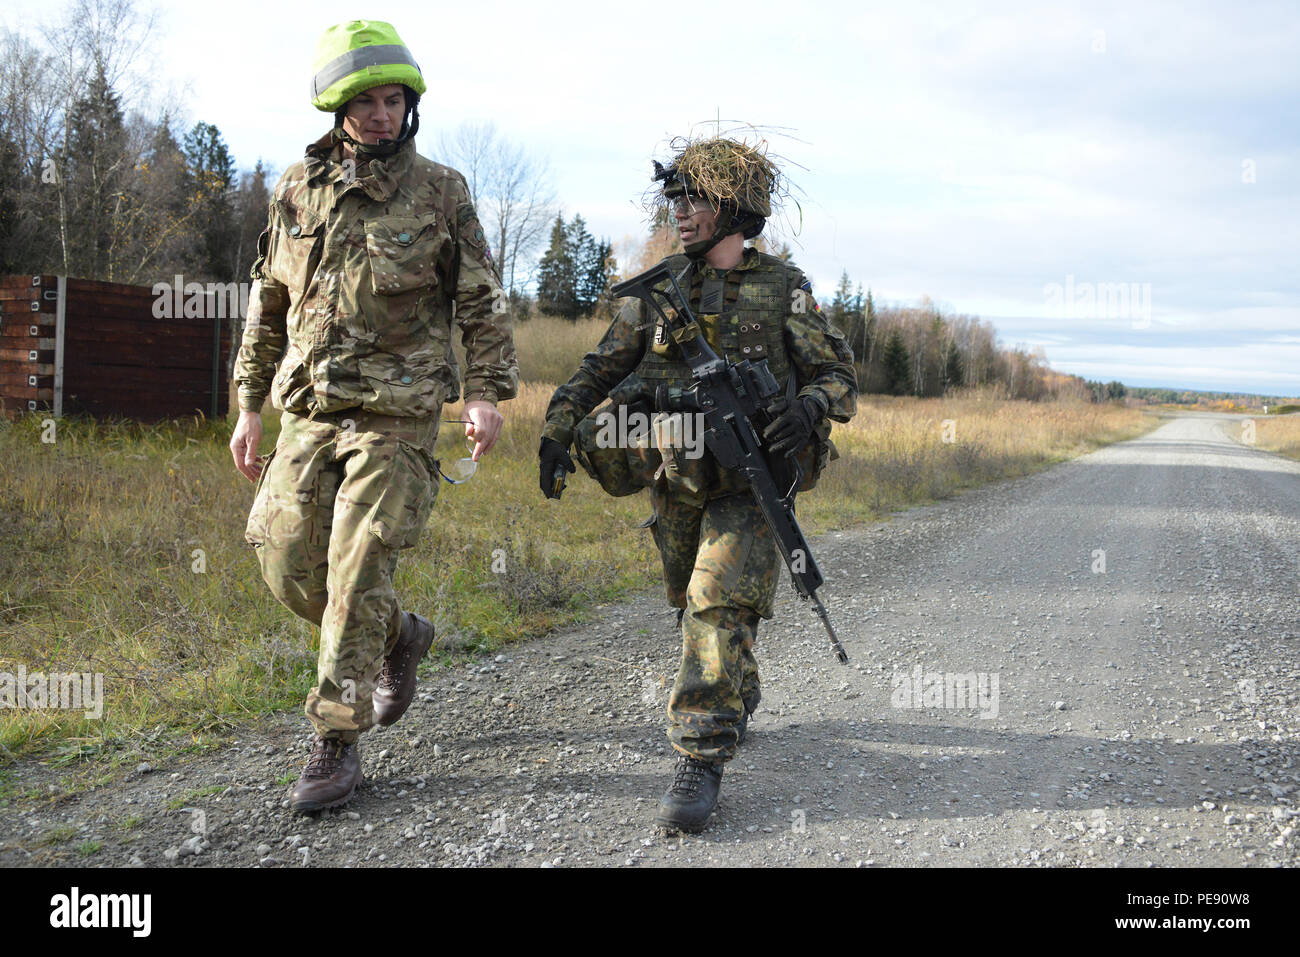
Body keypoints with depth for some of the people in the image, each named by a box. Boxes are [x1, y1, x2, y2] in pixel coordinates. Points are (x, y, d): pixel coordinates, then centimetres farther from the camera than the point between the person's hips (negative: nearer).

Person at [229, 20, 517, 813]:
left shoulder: (440, 190, 1)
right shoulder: (299, 190, 9)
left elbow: (482, 300, 3)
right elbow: (269, 306, 15)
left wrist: (487, 391, -9)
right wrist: (250, 405, 13)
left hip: (398, 413, -4)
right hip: (311, 411, 4)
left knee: (358, 572, -8)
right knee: (289, 565, 3)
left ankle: (338, 743, 2)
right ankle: (400, 637, 30)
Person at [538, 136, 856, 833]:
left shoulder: (784, 290, -1)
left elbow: (840, 377, 1)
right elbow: (601, 368, 10)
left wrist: (809, 407, -22)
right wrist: (557, 430, -4)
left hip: (749, 483, -4)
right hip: (675, 481, 4)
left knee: (720, 609, -17)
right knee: (694, 606, 17)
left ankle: (701, 761, -12)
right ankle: (738, 703, 44)